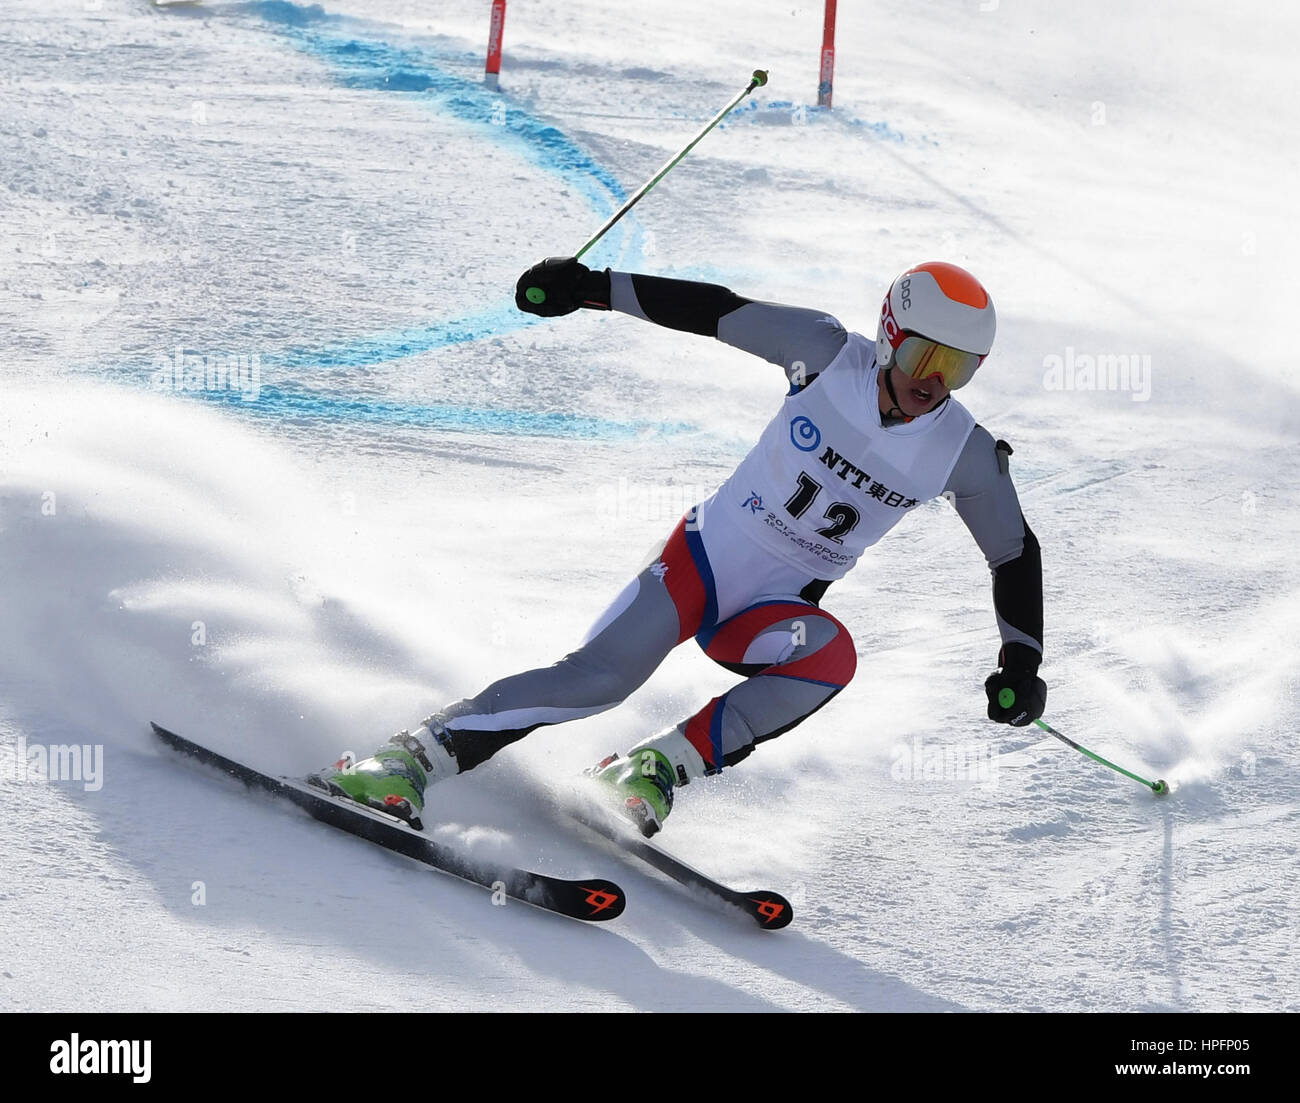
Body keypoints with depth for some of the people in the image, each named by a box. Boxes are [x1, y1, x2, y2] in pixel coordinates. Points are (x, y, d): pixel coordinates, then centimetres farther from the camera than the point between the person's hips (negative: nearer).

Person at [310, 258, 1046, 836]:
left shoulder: (967, 456, -8)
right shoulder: (828, 353, -11)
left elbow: (1017, 554, 6)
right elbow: (711, 309, -4)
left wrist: (1021, 662, -3)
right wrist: (590, 288, -7)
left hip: (774, 611, 2)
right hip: (704, 556, -2)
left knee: (831, 655, -32)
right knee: (601, 674, -24)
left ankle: (655, 771, -20)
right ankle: (410, 760, -17)